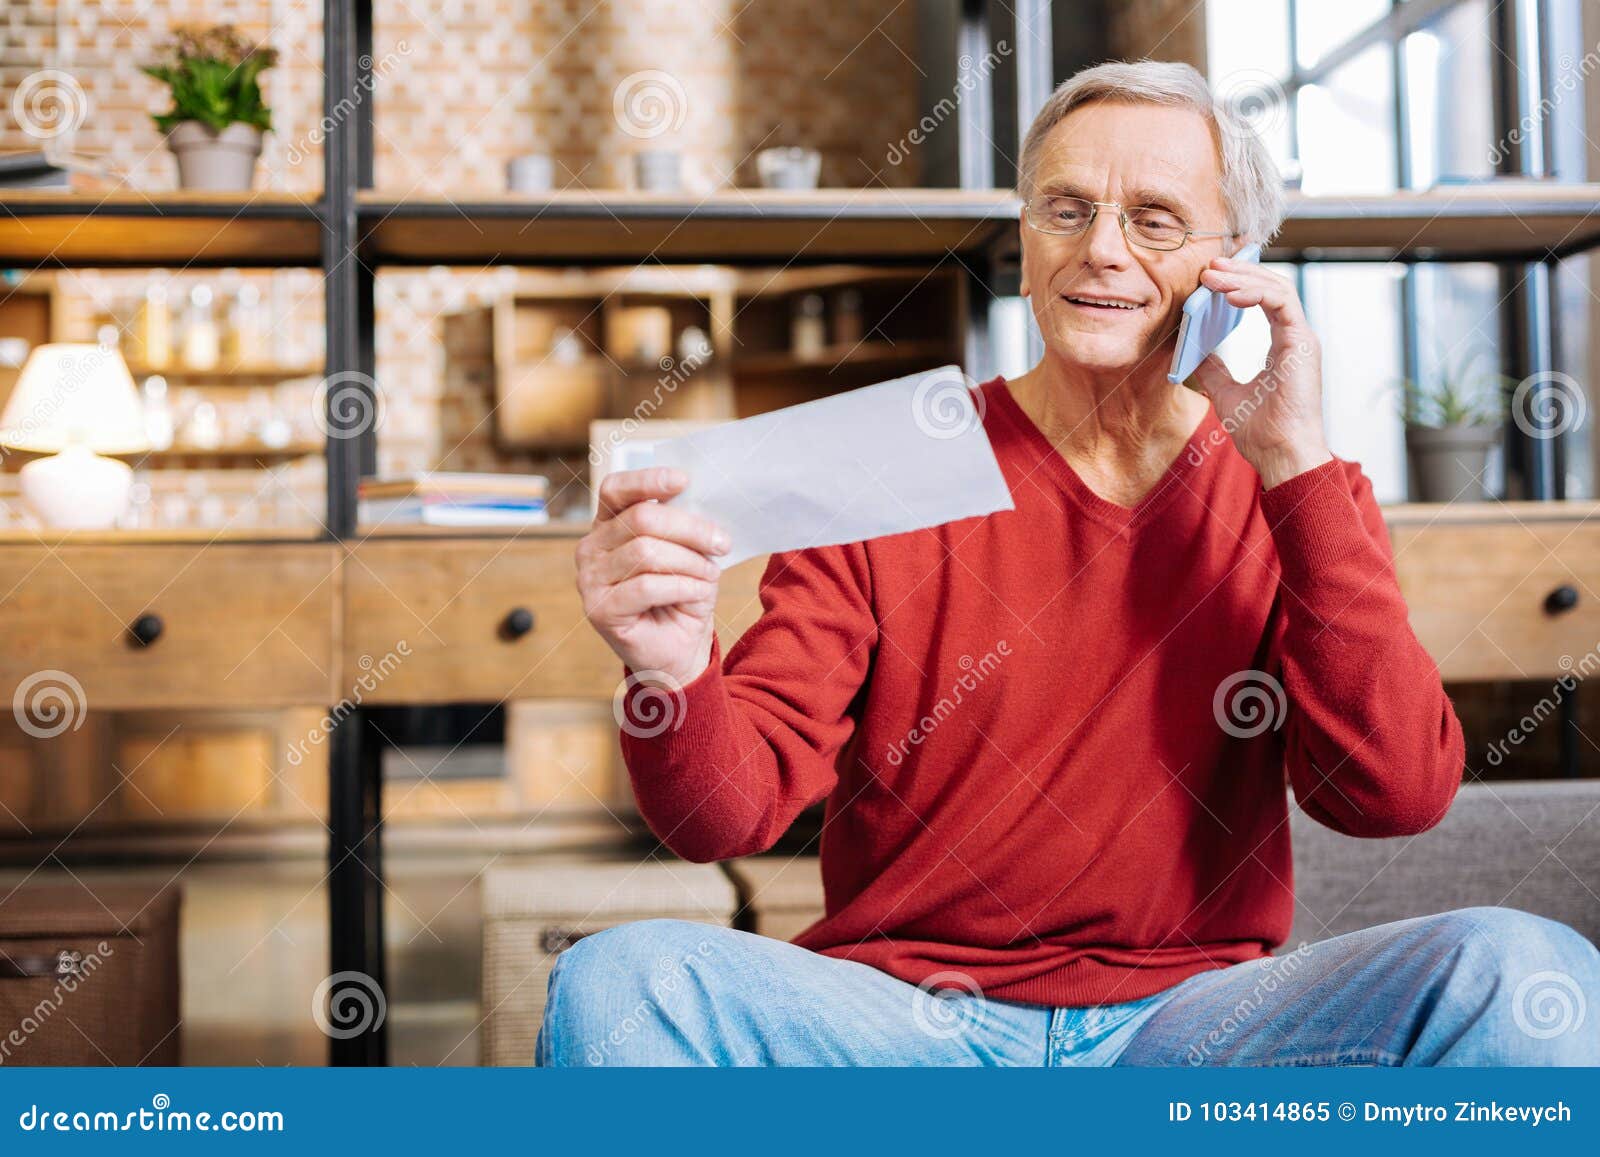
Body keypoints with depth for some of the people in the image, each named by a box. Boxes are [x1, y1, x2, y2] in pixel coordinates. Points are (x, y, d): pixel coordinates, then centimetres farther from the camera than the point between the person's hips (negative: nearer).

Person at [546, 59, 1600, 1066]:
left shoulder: (1298, 495, 6)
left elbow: (1397, 795, -10)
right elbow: (732, 808, -8)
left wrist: (1298, 465, -12)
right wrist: (674, 676, -31)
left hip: (1191, 1016, 1)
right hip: (903, 1010, -1)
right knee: (617, 982, -29)